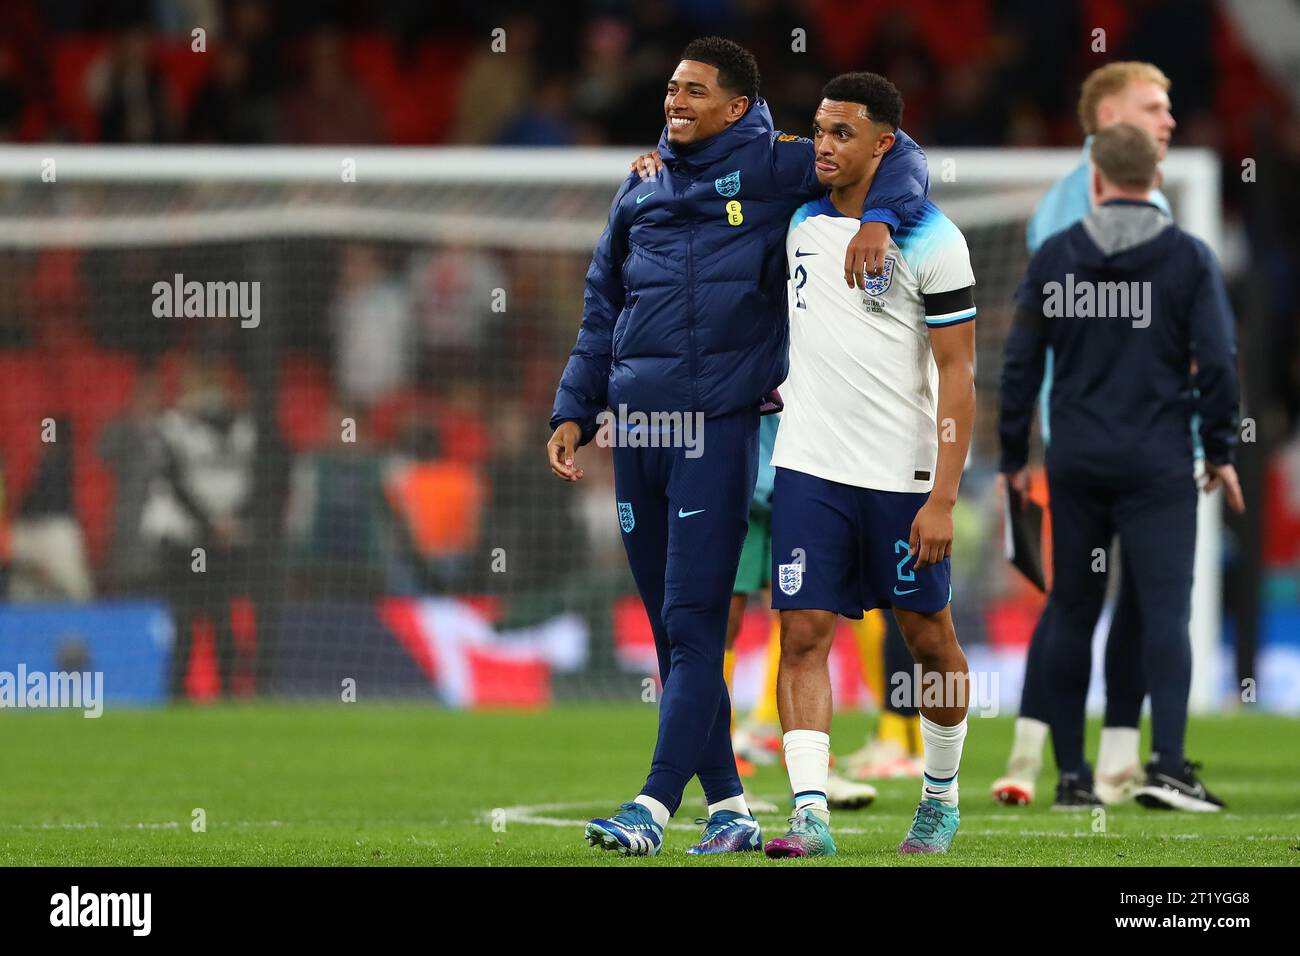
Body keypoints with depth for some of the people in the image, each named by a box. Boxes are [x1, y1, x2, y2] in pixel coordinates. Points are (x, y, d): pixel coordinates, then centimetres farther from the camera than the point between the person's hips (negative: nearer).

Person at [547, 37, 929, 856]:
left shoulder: (773, 168, 0)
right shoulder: (641, 187, 16)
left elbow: (901, 161, 1)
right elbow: (603, 312, 22)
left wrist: (877, 217, -19)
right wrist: (574, 412, 16)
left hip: (719, 427, -6)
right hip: (637, 429, 6)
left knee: (693, 624, -12)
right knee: (672, 631, 7)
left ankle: (655, 806, -17)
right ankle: (727, 806, 14)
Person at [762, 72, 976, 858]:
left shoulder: (930, 239, -8)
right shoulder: (799, 218, 6)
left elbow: (957, 375, -10)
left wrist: (943, 498, -15)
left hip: (903, 474, -3)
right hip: (810, 466, 3)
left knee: (930, 639, 9)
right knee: (804, 633, -8)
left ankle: (941, 796, 29)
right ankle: (811, 814, -14)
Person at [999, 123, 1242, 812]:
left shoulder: (1054, 257, 3)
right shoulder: (1189, 258, -2)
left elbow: (1020, 362, 3)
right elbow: (1217, 361, -4)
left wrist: (1014, 457, 11)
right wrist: (1220, 452, 7)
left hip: (1077, 463, 2)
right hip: (1158, 464, -2)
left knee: (1071, 614, 9)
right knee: (1165, 610, -5)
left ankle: (1071, 773, 10)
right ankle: (1167, 762, -20)